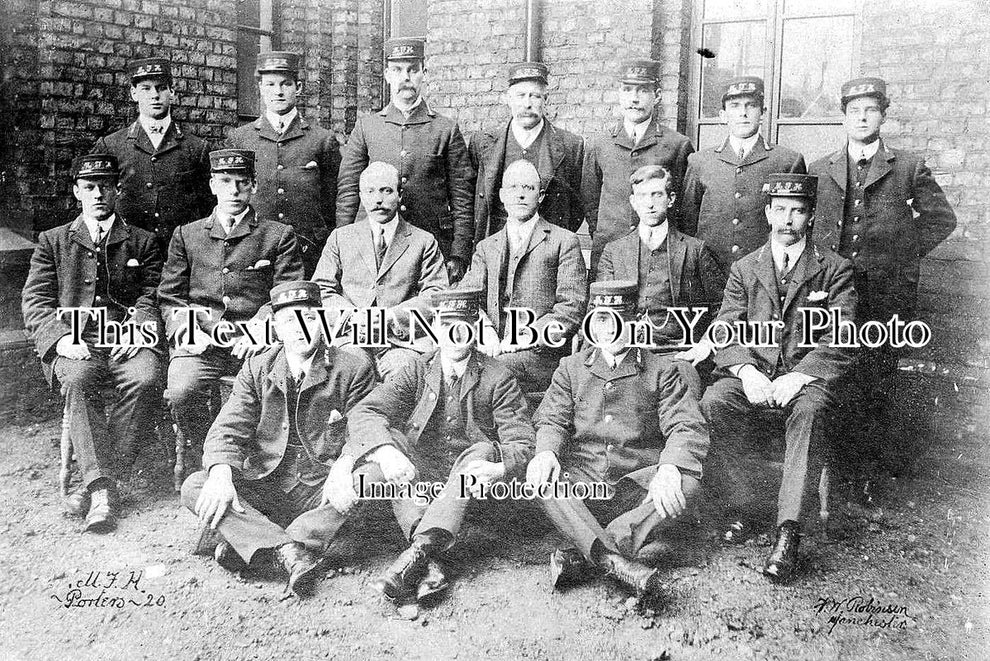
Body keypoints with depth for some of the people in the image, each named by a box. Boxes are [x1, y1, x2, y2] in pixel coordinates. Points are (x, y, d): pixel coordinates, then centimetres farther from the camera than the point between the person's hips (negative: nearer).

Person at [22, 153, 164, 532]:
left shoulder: (142, 242, 20)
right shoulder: (52, 241, 20)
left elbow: (150, 297, 10)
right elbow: (35, 301, 10)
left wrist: (137, 331, -11)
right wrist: (60, 339, -10)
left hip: (126, 341, 0)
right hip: (74, 345, 0)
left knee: (146, 380, -32)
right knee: (77, 381, -34)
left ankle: (96, 485, -27)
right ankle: (102, 488, -37)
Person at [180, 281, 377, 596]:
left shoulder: (354, 367, -2)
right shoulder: (256, 368, 6)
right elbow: (227, 429, -1)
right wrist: (220, 472, -23)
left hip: (320, 490, -2)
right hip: (264, 488, 2)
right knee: (193, 487, -20)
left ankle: (247, 542, -31)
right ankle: (290, 552, -36)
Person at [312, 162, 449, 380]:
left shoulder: (424, 242, 14)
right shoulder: (340, 237, 20)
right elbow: (321, 291, 12)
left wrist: (391, 316, -11)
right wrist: (349, 313, -9)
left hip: (402, 337, -1)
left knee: (402, 369, -33)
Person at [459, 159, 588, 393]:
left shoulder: (564, 242, 8)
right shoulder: (486, 247, 23)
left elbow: (573, 307, -2)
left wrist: (523, 338, -14)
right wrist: (486, 332, -13)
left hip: (542, 354, -4)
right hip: (493, 351, 4)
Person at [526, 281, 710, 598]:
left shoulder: (661, 372, 9)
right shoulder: (571, 368, 15)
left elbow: (688, 426, -2)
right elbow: (551, 420, 7)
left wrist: (670, 467, -25)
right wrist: (546, 451, -19)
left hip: (639, 491, 0)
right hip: (582, 486, 1)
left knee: (686, 486, -31)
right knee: (541, 478, -30)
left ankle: (581, 555, -33)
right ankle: (617, 562, -43)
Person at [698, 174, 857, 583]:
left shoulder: (834, 270, 9)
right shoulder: (744, 269, 16)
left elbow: (839, 342, -2)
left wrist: (797, 377, -19)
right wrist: (745, 371, -15)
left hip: (807, 379, -2)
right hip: (751, 376, 2)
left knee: (810, 410, -37)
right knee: (712, 403, -30)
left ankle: (788, 532, -38)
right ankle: (740, 504, -15)